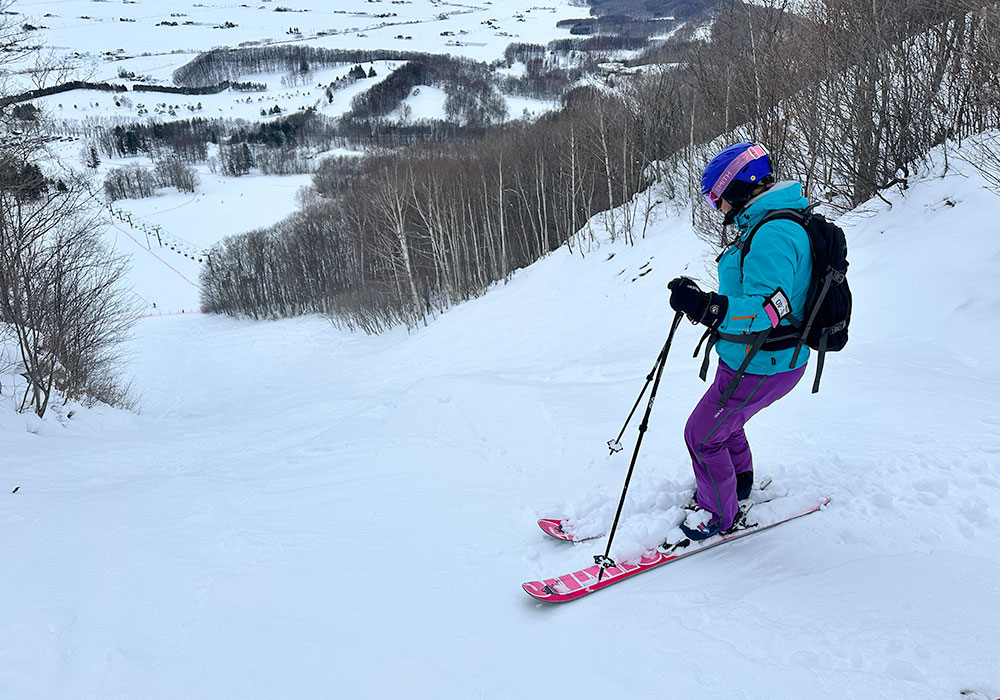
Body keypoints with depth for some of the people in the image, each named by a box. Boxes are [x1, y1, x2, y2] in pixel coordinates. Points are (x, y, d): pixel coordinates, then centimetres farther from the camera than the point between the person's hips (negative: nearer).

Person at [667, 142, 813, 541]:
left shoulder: (771, 235, -27)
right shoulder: (769, 225, 8)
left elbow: (768, 312, -36)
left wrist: (705, 306, -44)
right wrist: (704, 304, 22)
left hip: (760, 369, -11)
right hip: (769, 361, 11)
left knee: (702, 436, 4)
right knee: (724, 423, 29)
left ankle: (720, 514, 24)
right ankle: (739, 490, 50)